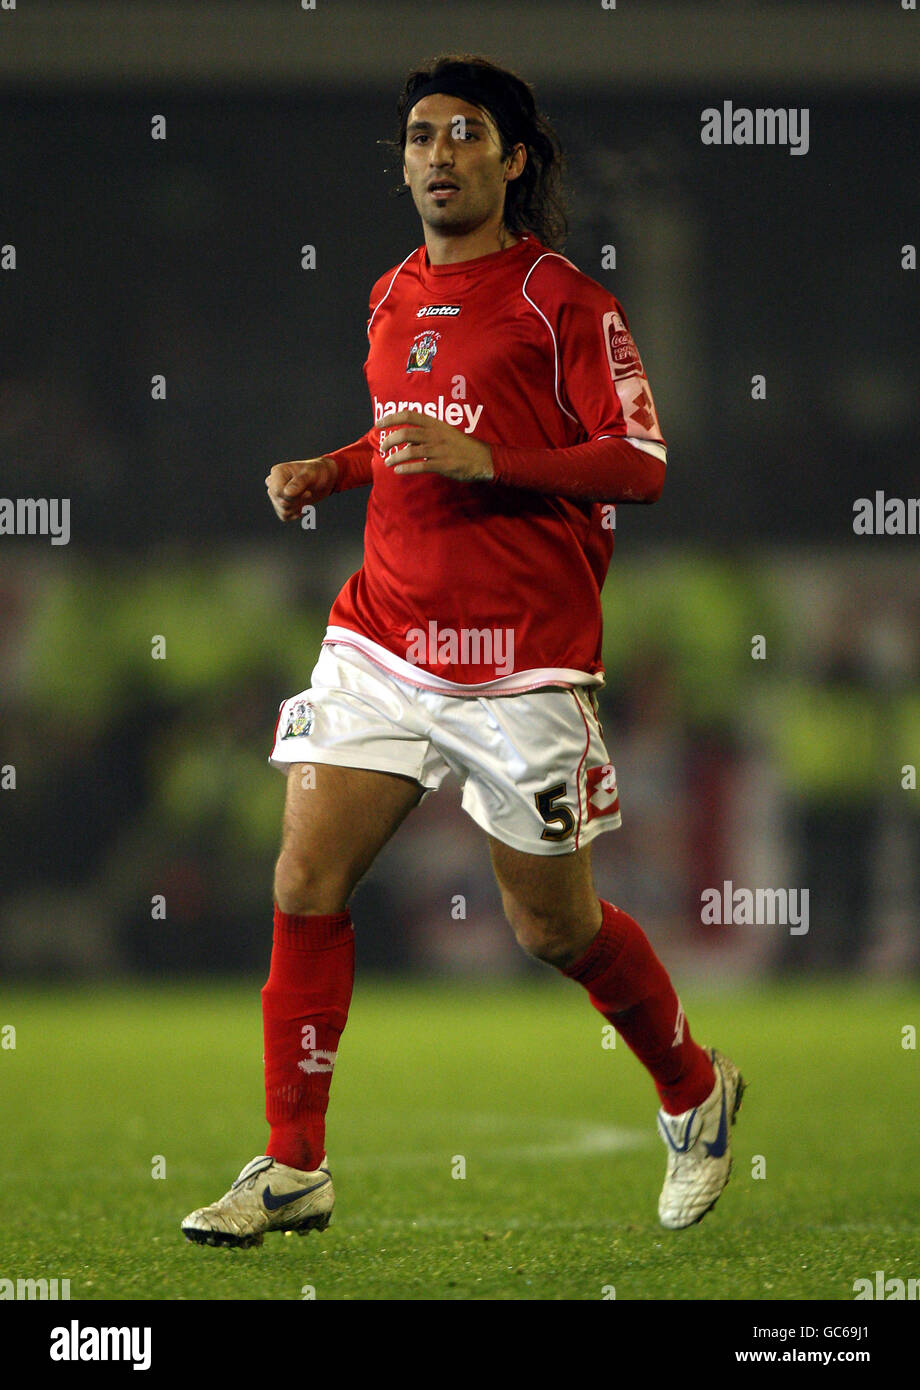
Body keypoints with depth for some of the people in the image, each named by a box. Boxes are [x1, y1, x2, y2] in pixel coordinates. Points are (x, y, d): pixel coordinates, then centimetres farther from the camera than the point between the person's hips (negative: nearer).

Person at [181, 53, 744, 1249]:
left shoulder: (562, 300, -6)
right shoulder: (392, 299, 14)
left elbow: (641, 463, -11)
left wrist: (484, 459, -22)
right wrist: (330, 471, 11)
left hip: (521, 657, -5)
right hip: (382, 642, 5)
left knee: (555, 926, 3)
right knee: (307, 881, -7)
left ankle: (695, 1095, 30)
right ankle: (292, 1171, 0)